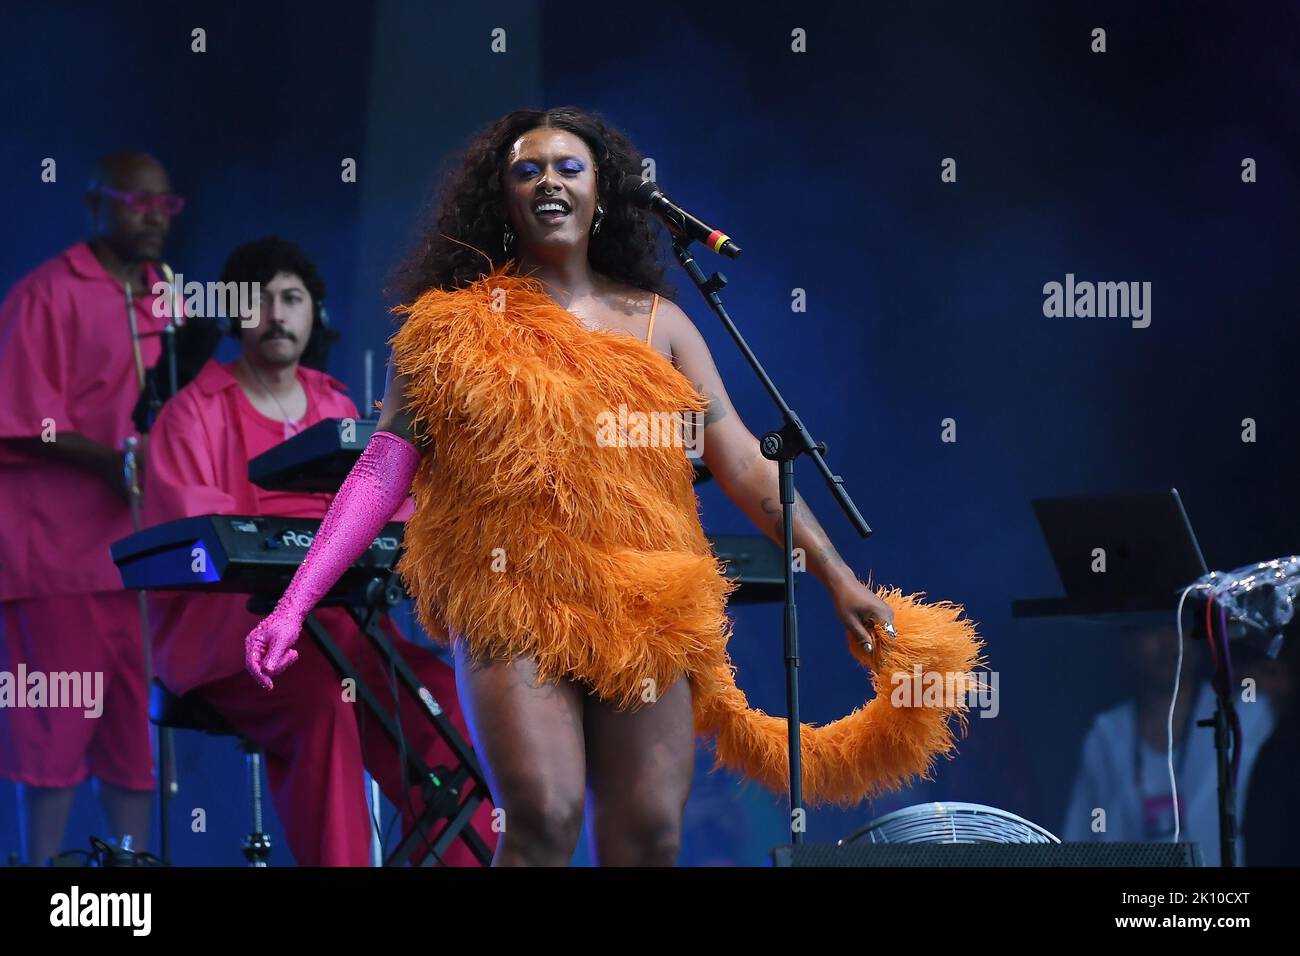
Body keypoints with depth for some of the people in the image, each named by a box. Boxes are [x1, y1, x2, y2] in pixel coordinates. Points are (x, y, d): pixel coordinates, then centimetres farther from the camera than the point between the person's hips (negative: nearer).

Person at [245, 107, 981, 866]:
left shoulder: (657, 324, 12)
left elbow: (743, 462, 10)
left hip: (643, 618, 3)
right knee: (544, 819, -21)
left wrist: (838, 577, 2)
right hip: (513, 610, -3)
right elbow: (384, 470, 2)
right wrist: (296, 602, -7)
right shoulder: (453, 324, 6)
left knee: (649, 838, -3)